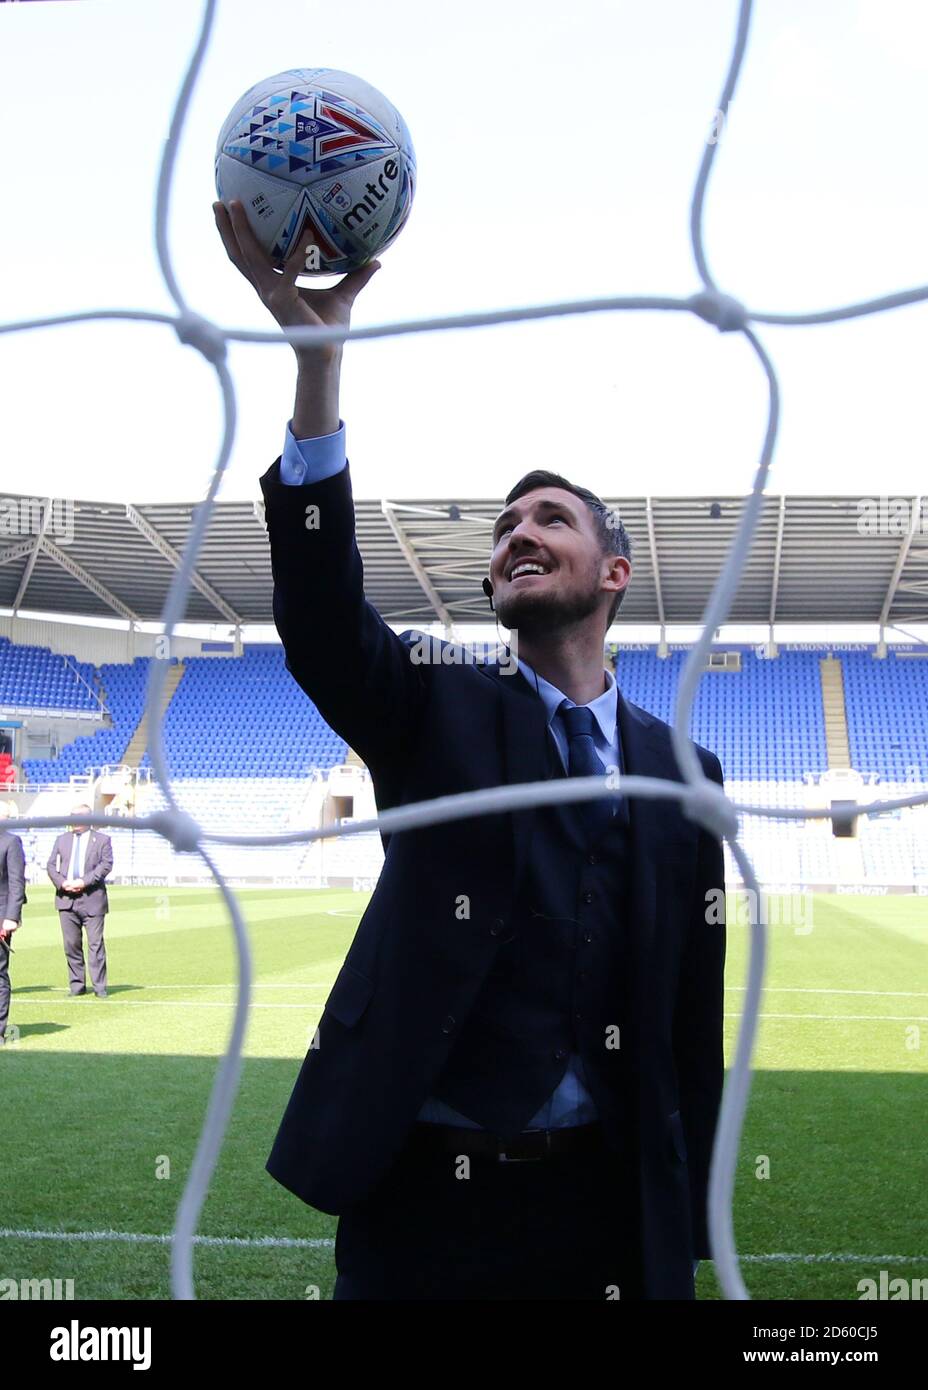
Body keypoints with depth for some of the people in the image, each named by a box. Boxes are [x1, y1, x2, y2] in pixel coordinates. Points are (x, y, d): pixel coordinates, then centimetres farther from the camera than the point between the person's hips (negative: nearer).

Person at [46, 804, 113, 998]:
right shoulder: (62, 839, 17)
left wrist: (84, 882, -15)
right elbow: (51, 865, 10)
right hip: (66, 899, 4)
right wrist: (62, 883, -9)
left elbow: (106, 865, -5)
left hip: (92, 899, -3)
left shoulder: (102, 840, 6)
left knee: (95, 944, -5)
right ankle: (77, 985, 13)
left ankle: (99, 987, -1)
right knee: (71, 944, 5)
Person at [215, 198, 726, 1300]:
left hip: (603, 1210, 2)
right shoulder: (438, 711, -1)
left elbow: (693, 1022, 4)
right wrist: (317, 348, -31)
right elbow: (321, 610, -21)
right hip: (418, 1198, -1)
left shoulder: (681, 774, 3)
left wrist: (681, 1240, 3)